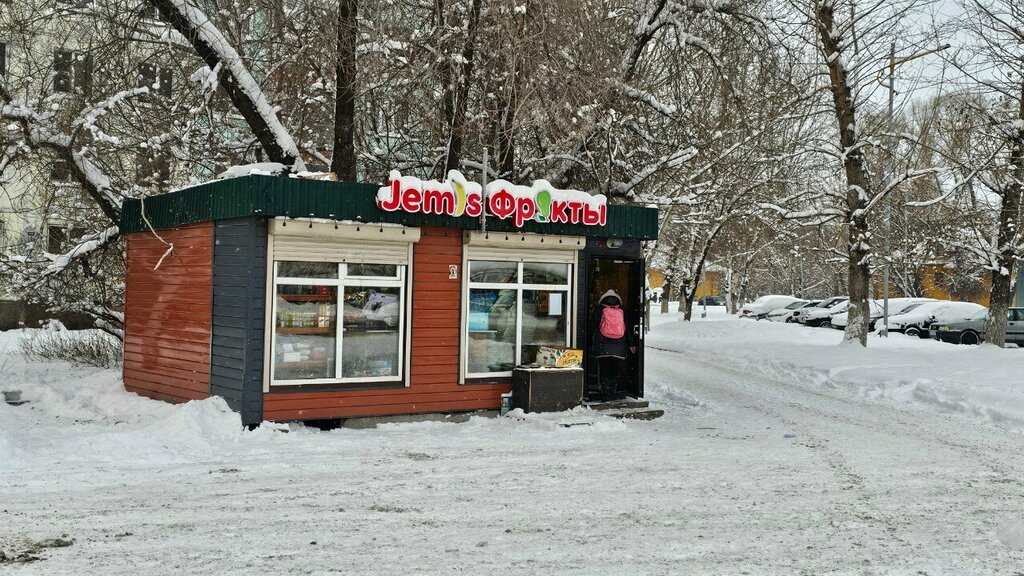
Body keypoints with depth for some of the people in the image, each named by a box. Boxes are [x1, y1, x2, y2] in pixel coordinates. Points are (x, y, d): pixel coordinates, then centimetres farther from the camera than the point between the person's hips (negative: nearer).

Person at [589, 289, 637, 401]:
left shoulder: (599, 310, 4)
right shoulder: (622, 312, 9)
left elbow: (592, 327, 5)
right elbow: (628, 328, 9)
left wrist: (590, 343, 12)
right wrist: (631, 344, 13)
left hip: (602, 347, -2)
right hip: (618, 348, 2)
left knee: (604, 371, 2)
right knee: (616, 371, 11)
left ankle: (605, 393, -4)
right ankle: (614, 392, 10)